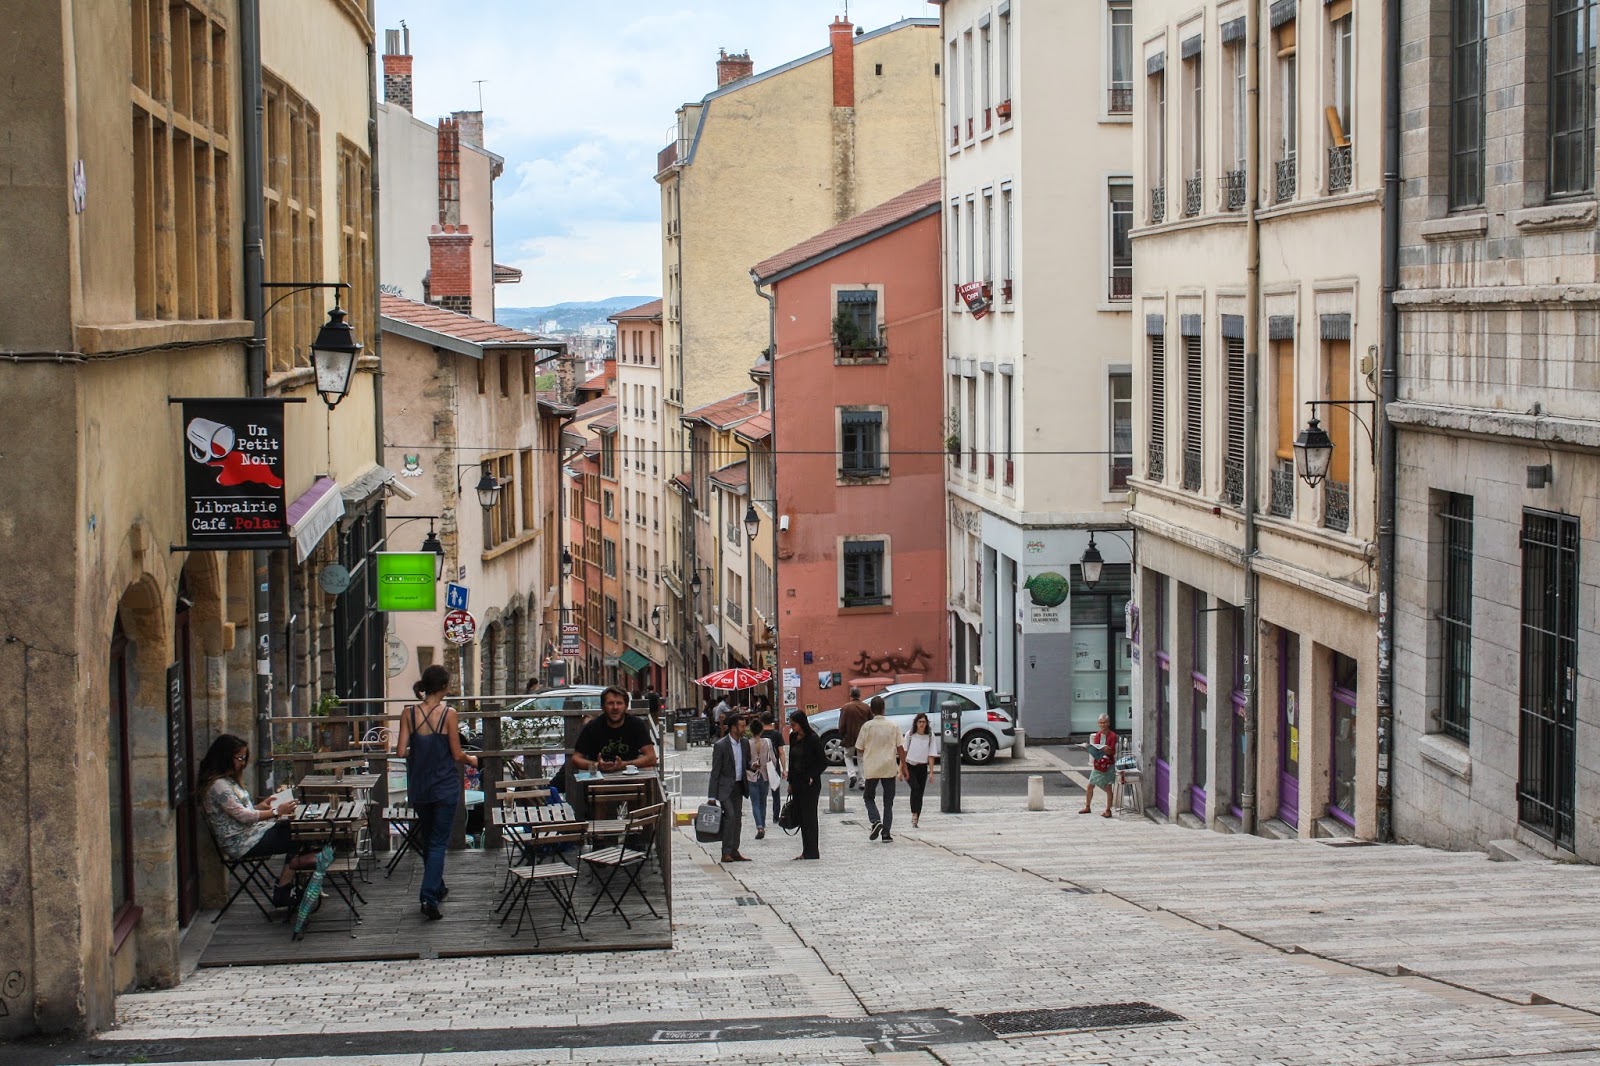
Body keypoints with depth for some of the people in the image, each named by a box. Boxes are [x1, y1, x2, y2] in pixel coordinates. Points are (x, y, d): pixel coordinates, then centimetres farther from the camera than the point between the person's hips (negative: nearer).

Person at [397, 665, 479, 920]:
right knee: (439, 842, 1)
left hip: (419, 786, 4)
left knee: (428, 839, 21)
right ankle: (429, 897, -12)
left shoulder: (409, 713, -5)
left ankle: (437, 889, 34)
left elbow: (402, 752, -7)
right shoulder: (448, 714, -14)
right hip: (445, 786, -4)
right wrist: (471, 760, 11)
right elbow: (457, 755, -10)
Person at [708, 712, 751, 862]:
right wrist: (712, 796, -13)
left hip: (738, 786, 7)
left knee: (737, 818, 7)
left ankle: (734, 851, 14)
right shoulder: (720, 746, -12)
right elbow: (715, 772, -11)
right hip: (725, 786, -7)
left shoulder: (745, 743, 6)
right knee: (730, 815, -18)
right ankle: (726, 852, -16)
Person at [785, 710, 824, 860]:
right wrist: (790, 781, 13)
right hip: (797, 782, 7)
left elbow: (823, 761, -9)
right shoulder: (793, 737, 7)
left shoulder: (813, 739, -13)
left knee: (809, 817, -3)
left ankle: (811, 852, 1)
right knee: (801, 817, 9)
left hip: (810, 784, -7)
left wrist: (812, 776, -13)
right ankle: (806, 851, 15)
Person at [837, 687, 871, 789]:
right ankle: (862, 782, 7)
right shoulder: (866, 707, 1)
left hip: (850, 737, -2)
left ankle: (852, 774, -4)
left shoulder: (846, 707, -10)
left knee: (848, 756, 17)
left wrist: (841, 735, 5)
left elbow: (842, 725, -9)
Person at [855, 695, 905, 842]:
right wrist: (903, 767, 6)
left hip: (872, 768, -1)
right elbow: (900, 748, -1)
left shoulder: (867, 726, -7)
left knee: (869, 797, 15)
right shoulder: (892, 726, -3)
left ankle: (875, 821, -10)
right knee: (888, 802, 9)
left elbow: (859, 748, -3)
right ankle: (887, 833, 4)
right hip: (889, 769, 1)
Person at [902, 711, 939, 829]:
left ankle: (916, 820, 12)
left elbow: (931, 755, -1)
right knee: (915, 788, -24)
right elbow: (904, 753, 2)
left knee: (920, 793, 4)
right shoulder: (910, 735, -1)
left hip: (922, 767, 2)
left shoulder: (930, 737, 0)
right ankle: (914, 813, -22)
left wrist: (931, 771, -7)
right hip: (910, 766, -2)